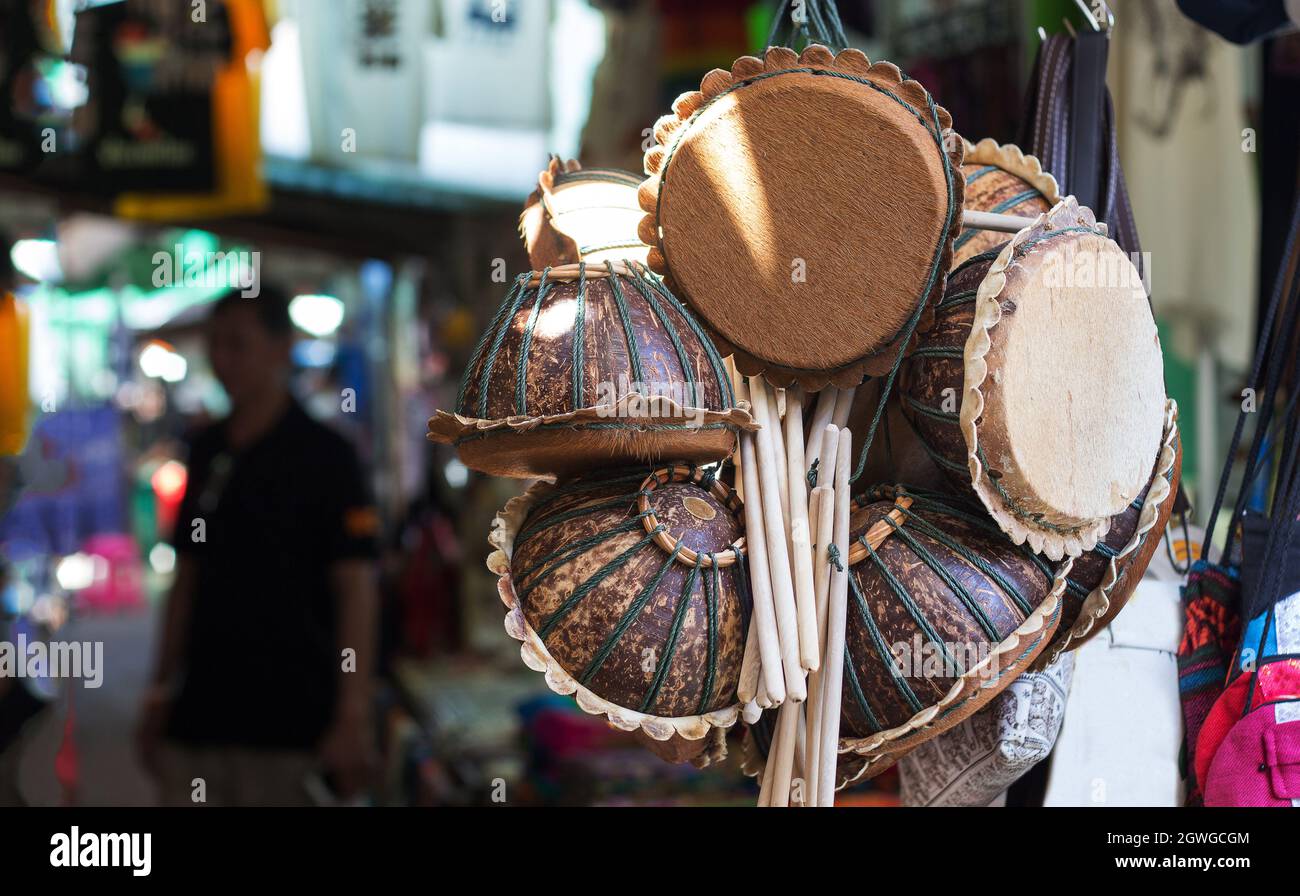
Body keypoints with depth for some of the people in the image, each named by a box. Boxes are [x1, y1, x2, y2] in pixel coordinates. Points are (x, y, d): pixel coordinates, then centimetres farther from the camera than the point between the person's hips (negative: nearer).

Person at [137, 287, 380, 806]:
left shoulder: (323, 455, -6)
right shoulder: (207, 451, 13)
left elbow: (357, 591, -10)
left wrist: (352, 719, -16)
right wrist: (159, 695, 14)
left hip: (287, 726, -5)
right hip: (200, 715, 6)